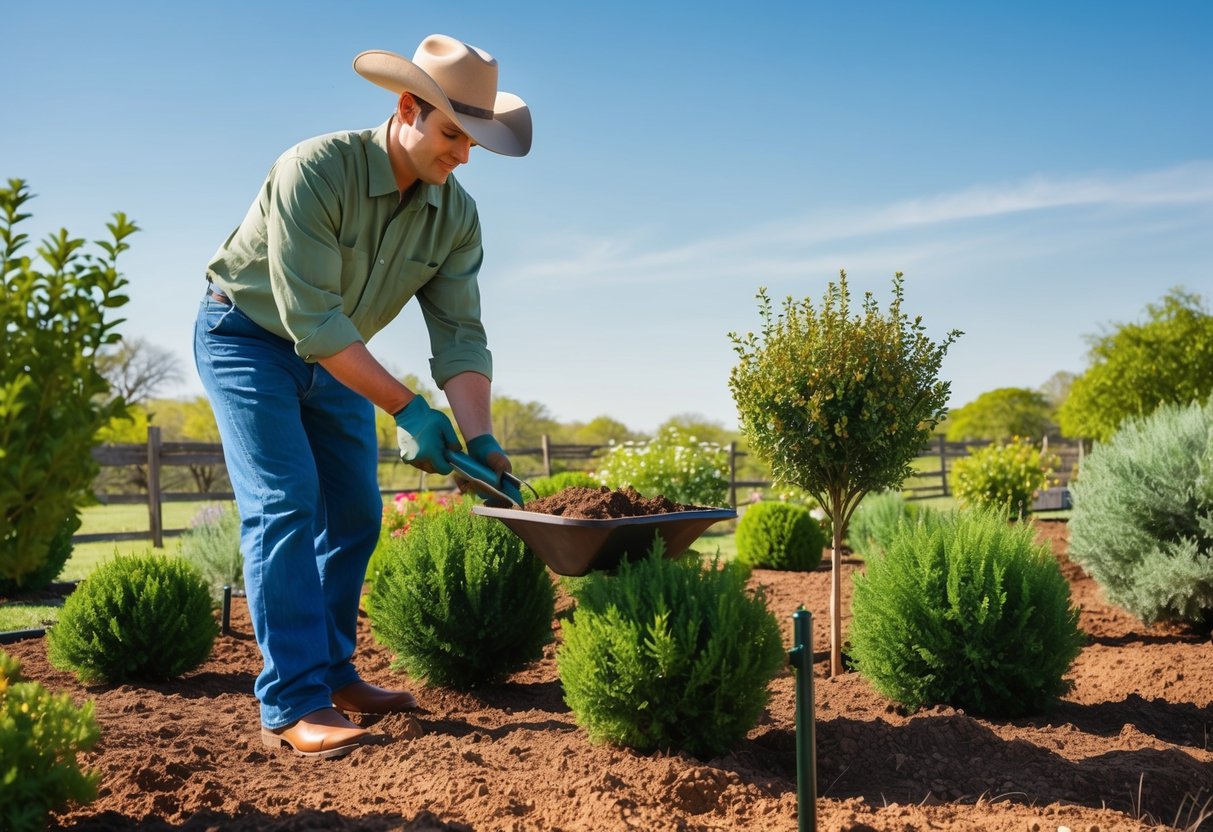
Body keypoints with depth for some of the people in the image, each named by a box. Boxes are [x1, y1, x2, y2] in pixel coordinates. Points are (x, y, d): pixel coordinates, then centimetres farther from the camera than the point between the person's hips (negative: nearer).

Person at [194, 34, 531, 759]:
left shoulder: (456, 216, -11)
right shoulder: (316, 170, -30)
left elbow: (460, 336, -13)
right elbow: (312, 317, -33)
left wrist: (481, 439, -27)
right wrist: (406, 408, -33)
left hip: (335, 355, 7)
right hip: (247, 337, -6)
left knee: (355, 512, 4)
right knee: (285, 504, -17)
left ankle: (333, 672, 16)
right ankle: (293, 705, -16)